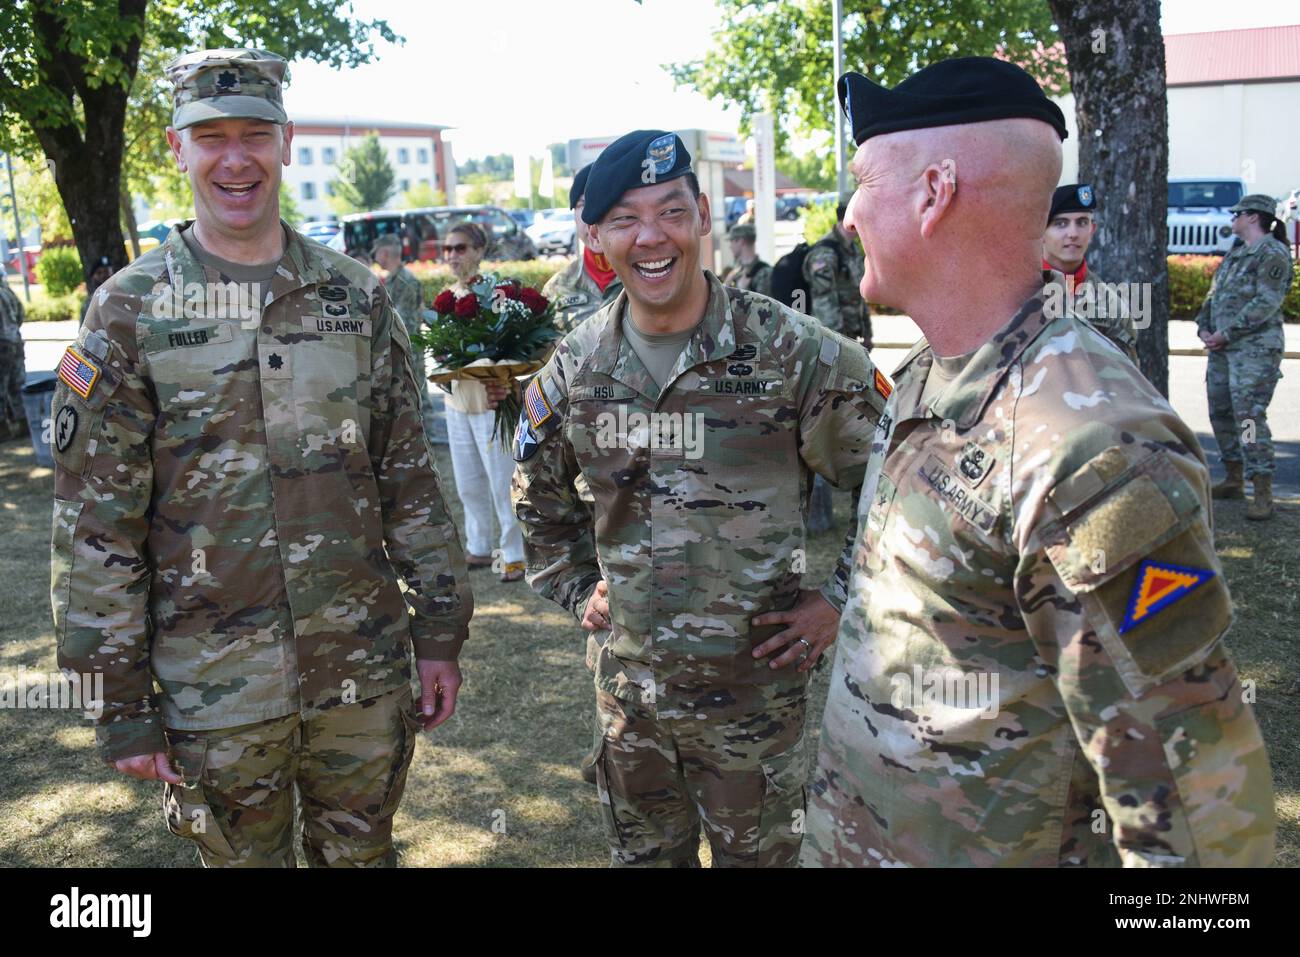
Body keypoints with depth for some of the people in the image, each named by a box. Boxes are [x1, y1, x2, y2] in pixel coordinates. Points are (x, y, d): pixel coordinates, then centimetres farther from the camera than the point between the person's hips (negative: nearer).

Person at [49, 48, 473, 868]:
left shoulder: (357, 298, 2)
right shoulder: (130, 313, -5)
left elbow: (411, 479, 4)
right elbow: (96, 526, -5)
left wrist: (441, 632, 3)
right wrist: (123, 704, -6)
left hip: (364, 673, 2)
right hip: (215, 691, -2)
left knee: (362, 852, 18)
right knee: (243, 853, 17)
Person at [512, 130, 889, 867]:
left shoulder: (793, 351, -14)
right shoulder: (578, 364, -1)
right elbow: (539, 495, 17)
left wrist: (842, 600, -8)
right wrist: (578, 589, 10)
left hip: (754, 687, -3)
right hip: (628, 679, 4)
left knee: (757, 853, 16)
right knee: (642, 853, 23)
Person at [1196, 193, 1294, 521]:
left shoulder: (1273, 254, -8)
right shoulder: (1235, 253, 19)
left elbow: (1267, 303, -17)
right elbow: (1214, 294, 19)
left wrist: (1226, 334, -18)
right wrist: (1204, 327, 2)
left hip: (1256, 349, -9)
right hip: (1223, 348, 9)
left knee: (1249, 415, -15)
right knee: (1220, 411, 12)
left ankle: (1263, 494, -13)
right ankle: (1234, 480, 25)